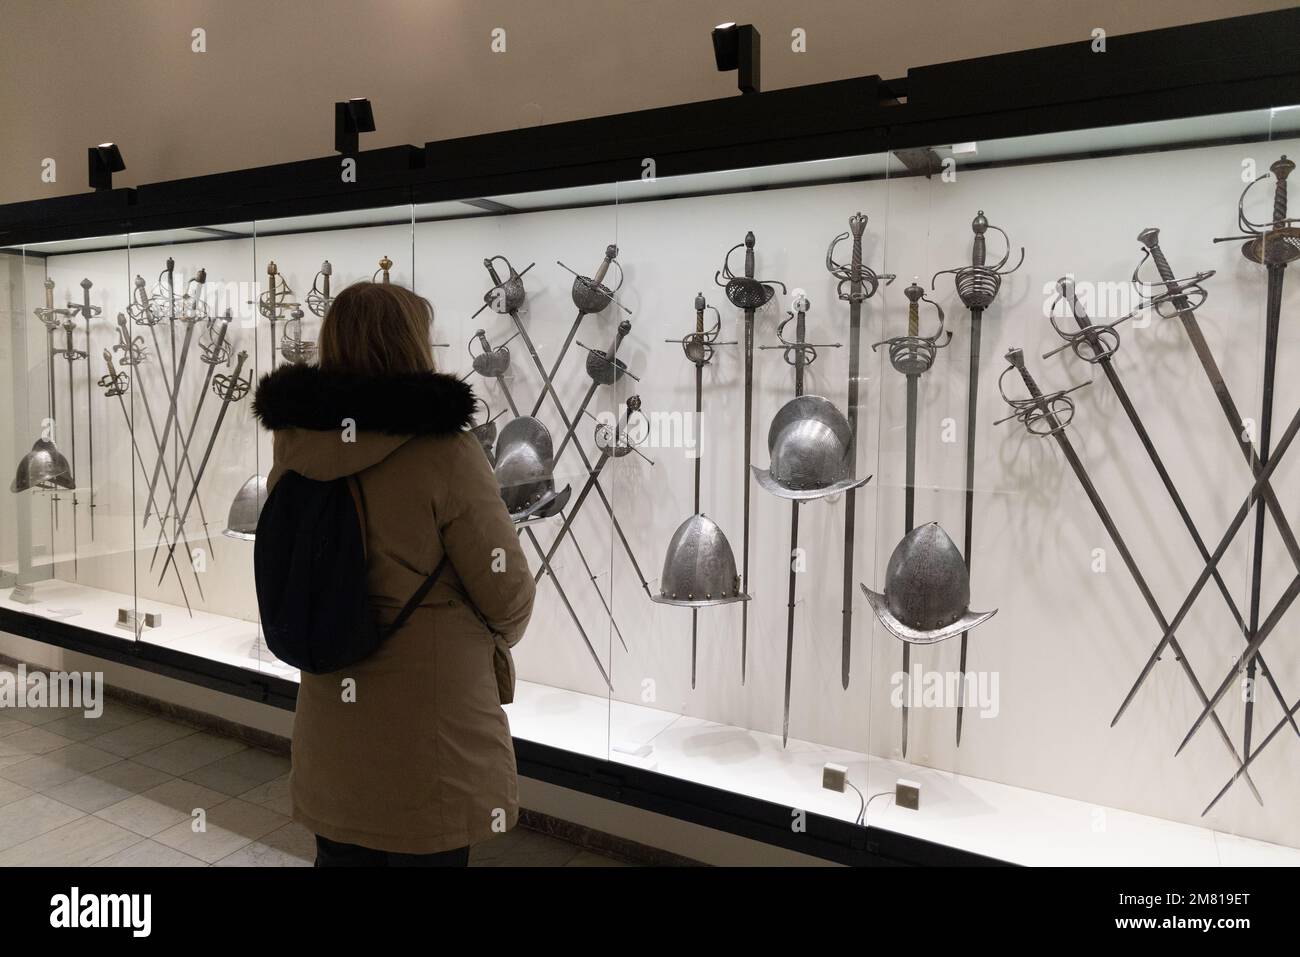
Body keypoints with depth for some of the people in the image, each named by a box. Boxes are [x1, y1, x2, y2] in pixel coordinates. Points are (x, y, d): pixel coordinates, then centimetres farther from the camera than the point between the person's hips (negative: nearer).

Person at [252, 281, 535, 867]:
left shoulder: (298, 451, -4)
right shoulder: (442, 452, -22)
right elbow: (506, 592, -14)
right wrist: (499, 637, 8)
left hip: (332, 716, 5)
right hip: (431, 727, -5)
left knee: (341, 853, 23)